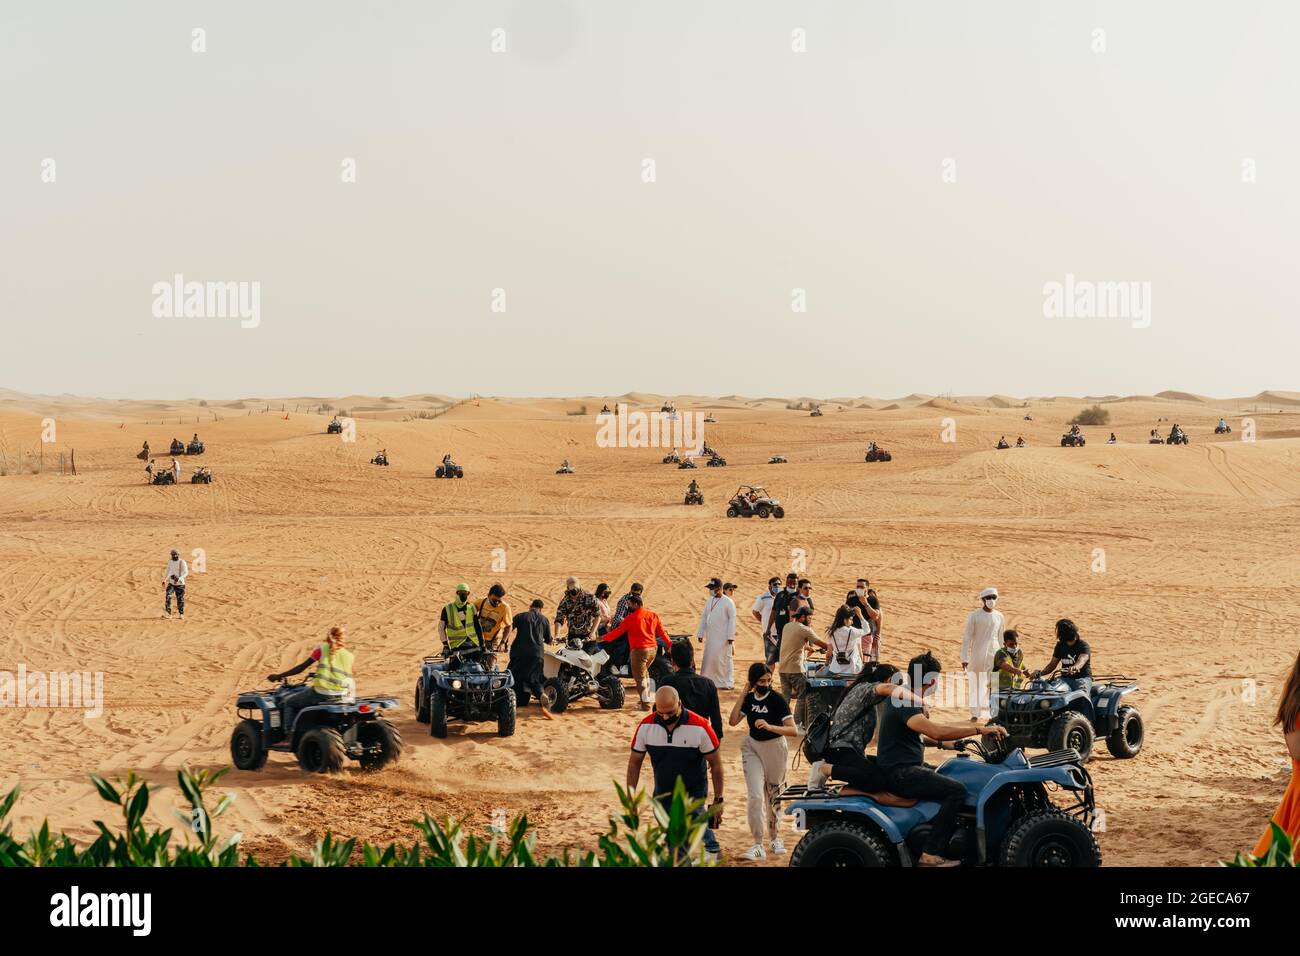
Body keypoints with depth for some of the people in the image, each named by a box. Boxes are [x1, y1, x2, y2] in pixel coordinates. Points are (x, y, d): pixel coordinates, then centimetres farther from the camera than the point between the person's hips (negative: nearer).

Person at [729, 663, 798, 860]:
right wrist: (742, 694, -11)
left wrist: (769, 726, -36)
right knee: (755, 796, -10)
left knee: (773, 796, 12)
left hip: (775, 748, -3)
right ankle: (758, 846, -7)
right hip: (752, 748, 3)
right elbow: (733, 721, -10)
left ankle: (775, 838, 33)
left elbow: (793, 731, -21)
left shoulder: (777, 699, -15)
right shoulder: (749, 699, -1)